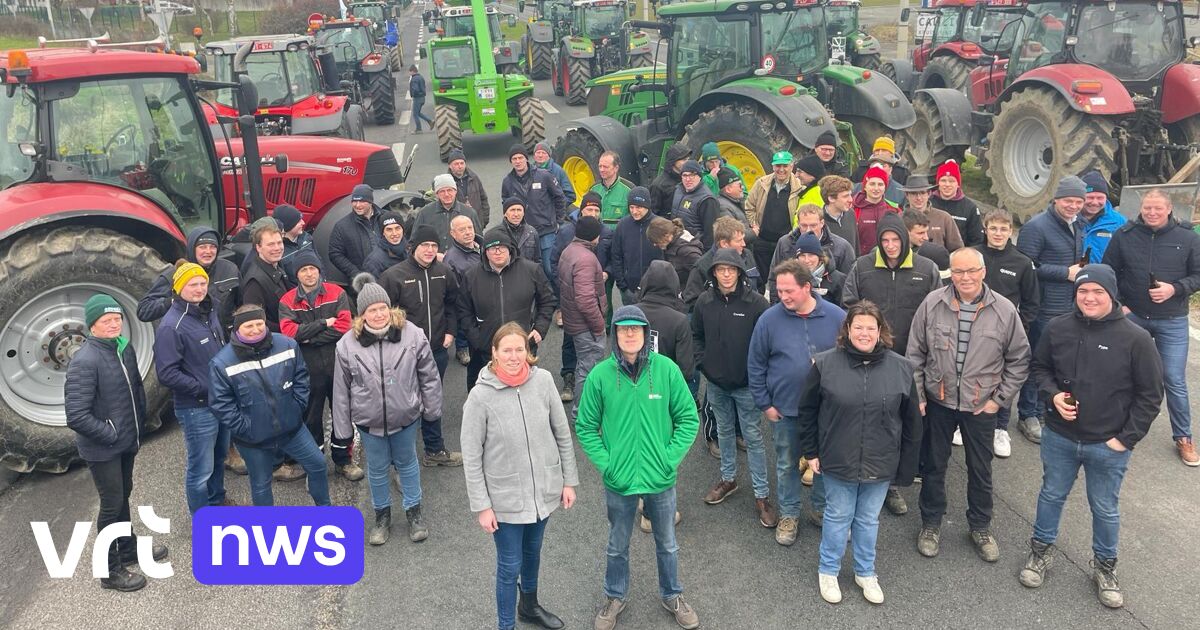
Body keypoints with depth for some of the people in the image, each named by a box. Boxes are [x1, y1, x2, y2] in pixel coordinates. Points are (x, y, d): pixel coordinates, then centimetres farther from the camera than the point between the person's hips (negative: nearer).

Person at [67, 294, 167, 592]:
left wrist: (139, 426, 9)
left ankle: (128, 549, 43)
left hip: (127, 442, 7)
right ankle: (111, 571, 22)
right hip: (102, 449, -7)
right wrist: (110, 435, -18)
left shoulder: (125, 348, -2)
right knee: (112, 505, 5)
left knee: (123, 495, 23)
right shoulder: (84, 361, -24)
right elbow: (76, 416, -26)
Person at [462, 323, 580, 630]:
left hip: (544, 490, 4)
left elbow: (562, 434, 0)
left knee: (533, 552, 26)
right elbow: (471, 456, -12)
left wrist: (569, 480, 4)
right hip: (505, 498, -4)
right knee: (509, 567, 10)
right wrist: (481, 505, -10)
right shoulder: (481, 396, -19)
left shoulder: (543, 380, -11)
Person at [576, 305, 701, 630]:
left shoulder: (666, 369, -13)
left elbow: (689, 419, -5)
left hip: (661, 479, 0)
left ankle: (672, 595, 45)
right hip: (619, 481, 0)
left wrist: (669, 458, -11)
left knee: (667, 543, 21)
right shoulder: (600, 375, -13)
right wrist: (605, 463, -11)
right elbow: (585, 427, -3)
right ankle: (615, 597, 45)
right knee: (618, 545, 21)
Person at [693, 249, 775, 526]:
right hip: (716, 382, 4)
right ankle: (728, 479, 39)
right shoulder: (705, 302, -3)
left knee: (753, 438, 3)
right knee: (724, 431, 20)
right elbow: (696, 335, 11)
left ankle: (762, 495, 12)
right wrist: (702, 362, 1)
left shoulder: (756, 302, -15)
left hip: (746, 384, -4)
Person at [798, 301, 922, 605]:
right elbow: (807, 410, 0)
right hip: (838, 462, -1)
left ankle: (865, 572, 38)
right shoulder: (825, 364, -10)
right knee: (838, 517, 13)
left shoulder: (900, 367, -5)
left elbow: (911, 421, 2)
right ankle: (828, 571, 34)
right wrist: (810, 452, 1)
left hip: (881, 464, 2)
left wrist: (907, 465, 3)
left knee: (868, 519, 18)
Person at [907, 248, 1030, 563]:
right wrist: (917, 396, -3)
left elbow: (1019, 360, 1)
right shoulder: (932, 304, -9)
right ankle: (931, 523, 33)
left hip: (981, 406, 0)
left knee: (981, 470, 15)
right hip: (937, 402, 0)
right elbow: (915, 355, -1)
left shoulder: (1004, 310, -9)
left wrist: (999, 399, -3)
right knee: (933, 465, 13)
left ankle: (980, 527, 36)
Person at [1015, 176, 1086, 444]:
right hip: (1044, 310, -8)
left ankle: (1043, 409, 29)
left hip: (1071, 309, 8)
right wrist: (1065, 273, -19)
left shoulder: (1077, 225, 12)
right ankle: (1028, 416, 15)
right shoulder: (1036, 226, -14)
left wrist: (1081, 271, 5)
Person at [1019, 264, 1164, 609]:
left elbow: (1151, 395, -8)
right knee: (1052, 496, 20)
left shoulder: (1135, 338, -15)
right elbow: (1039, 367, 8)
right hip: (1059, 438, 2)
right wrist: (1052, 394, -12)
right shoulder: (1058, 328, -8)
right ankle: (1041, 550, 41)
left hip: (1109, 445, -2)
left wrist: (1127, 438, -10)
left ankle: (1104, 566, 37)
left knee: (1105, 509, 16)